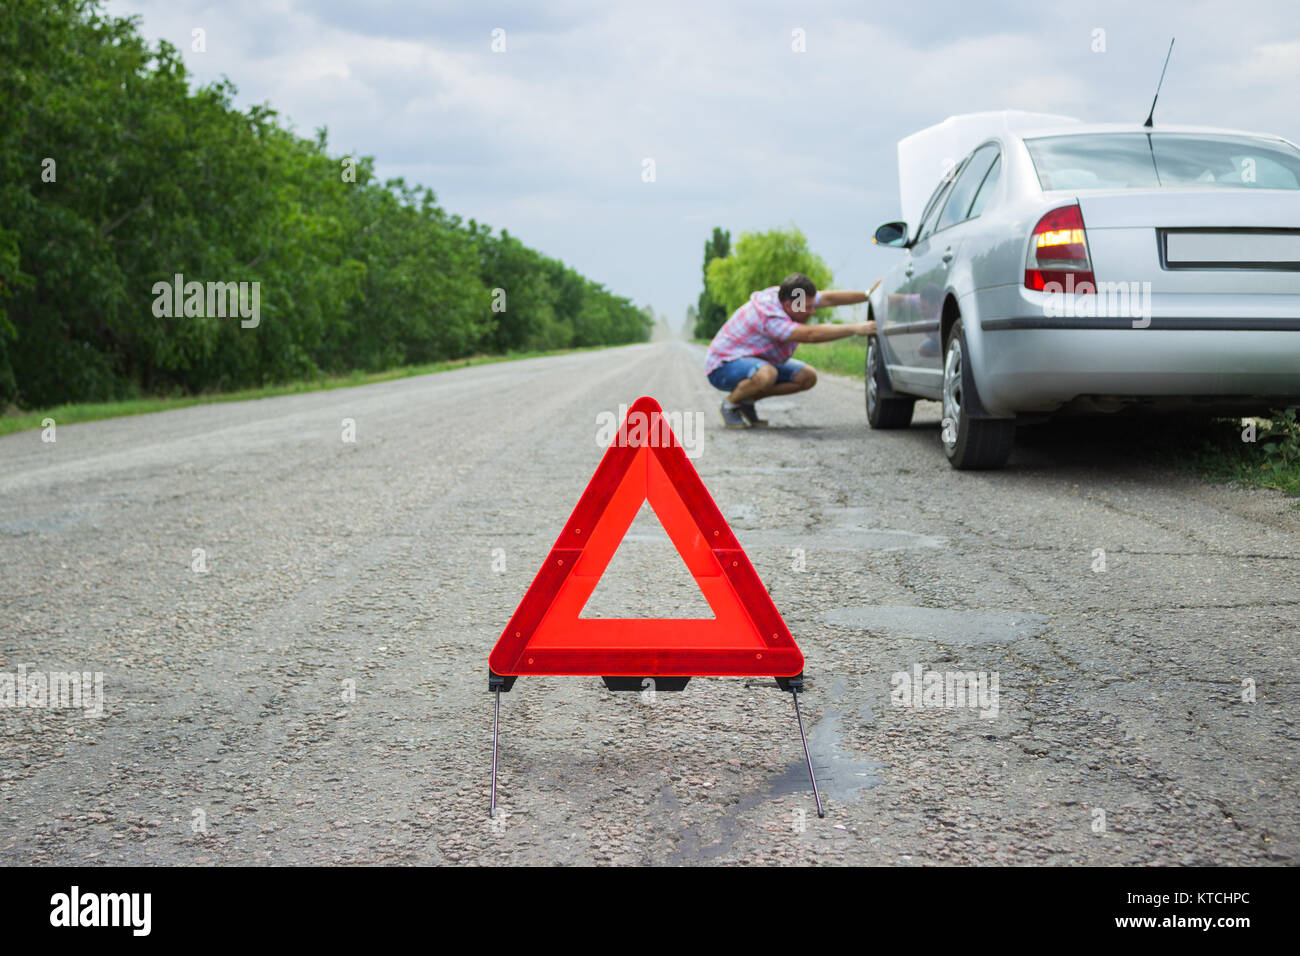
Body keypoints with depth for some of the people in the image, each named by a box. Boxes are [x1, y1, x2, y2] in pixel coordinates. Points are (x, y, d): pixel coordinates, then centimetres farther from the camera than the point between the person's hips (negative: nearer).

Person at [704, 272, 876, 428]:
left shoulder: (789, 295, -8)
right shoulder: (768, 316, -35)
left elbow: (829, 298, -4)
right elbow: (810, 334, -42)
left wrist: (867, 295, -14)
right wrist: (855, 329, -42)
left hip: (760, 362, 10)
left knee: (808, 377, -2)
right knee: (766, 375, -40)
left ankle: (746, 400, 7)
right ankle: (730, 404, -11)